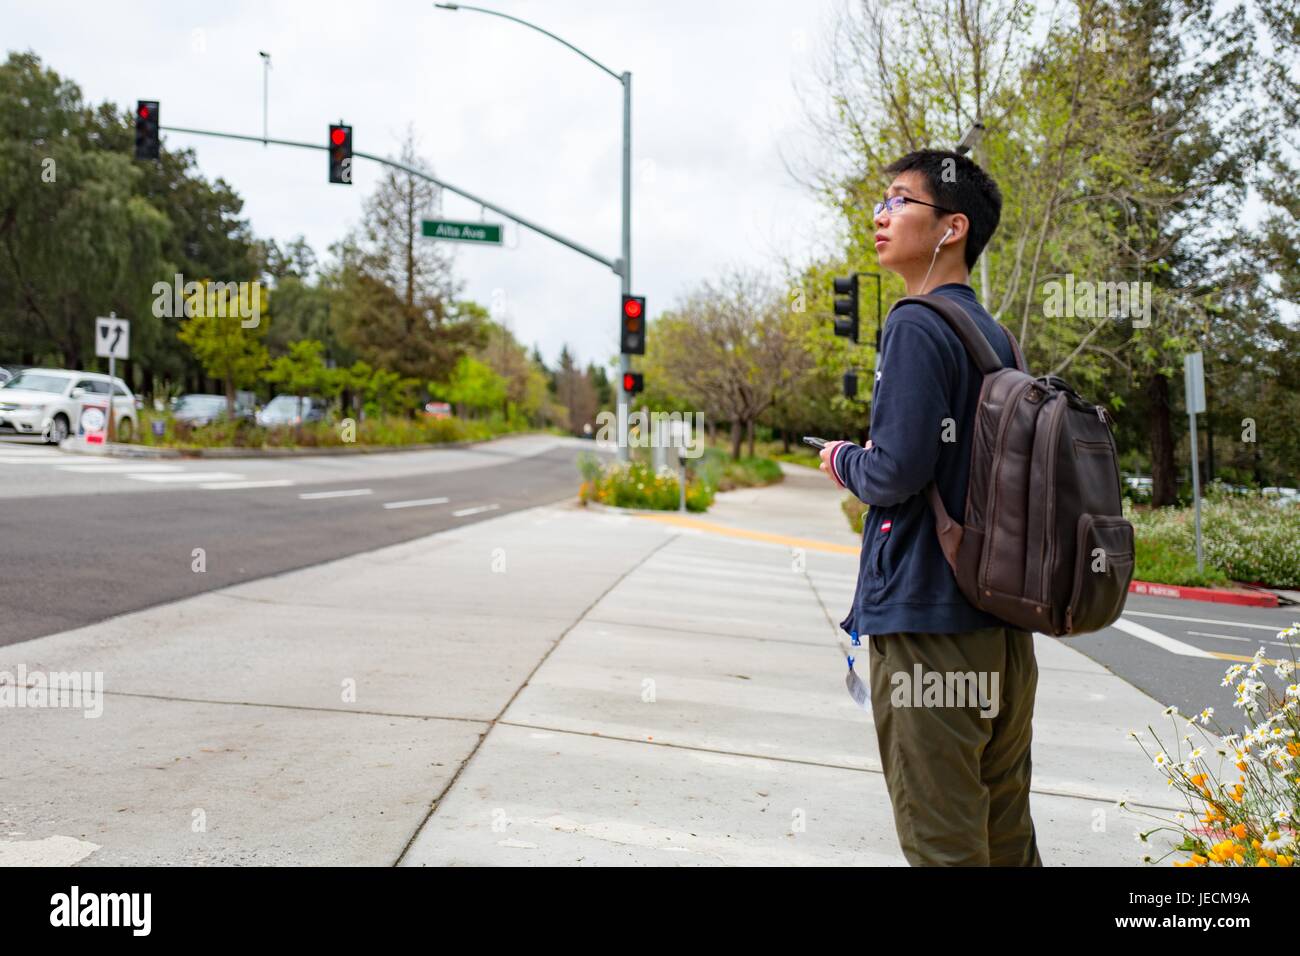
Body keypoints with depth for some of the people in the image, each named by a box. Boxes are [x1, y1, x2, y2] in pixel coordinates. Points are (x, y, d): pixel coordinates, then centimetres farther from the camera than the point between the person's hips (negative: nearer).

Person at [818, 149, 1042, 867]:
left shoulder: (917, 326, -11)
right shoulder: (997, 336, 14)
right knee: (1007, 839, 16)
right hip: (1004, 626, 9)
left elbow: (898, 470, -20)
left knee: (942, 846, 0)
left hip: (928, 624, -9)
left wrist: (844, 462, 1)